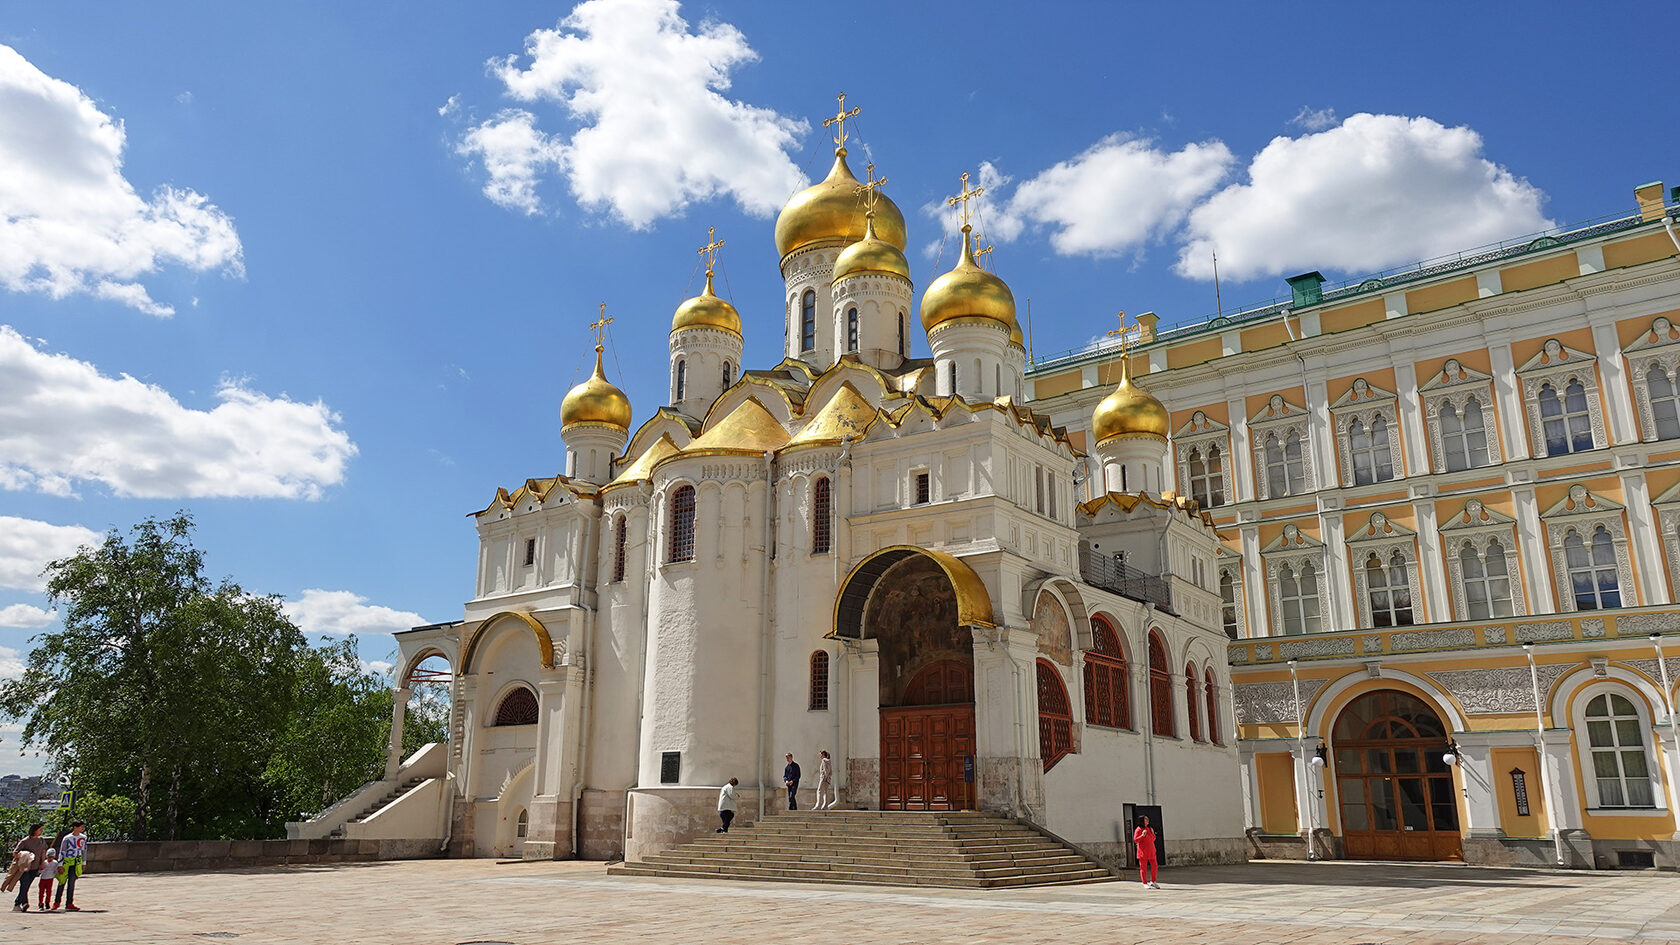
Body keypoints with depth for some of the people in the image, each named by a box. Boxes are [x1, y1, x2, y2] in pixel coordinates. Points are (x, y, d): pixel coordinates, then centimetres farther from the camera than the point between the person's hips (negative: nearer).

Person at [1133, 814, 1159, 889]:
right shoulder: (1138, 829, -6)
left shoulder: (1149, 828, 15)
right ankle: (1145, 883, 7)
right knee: (1143, 868, -1)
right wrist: (1142, 835, -21)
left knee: (1154, 866, 4)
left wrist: (1153, 834, 4)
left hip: (1151, 851, 6)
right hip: (1143, 851, -6)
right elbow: (1135, 840, -11)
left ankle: (1152, 882, 18)